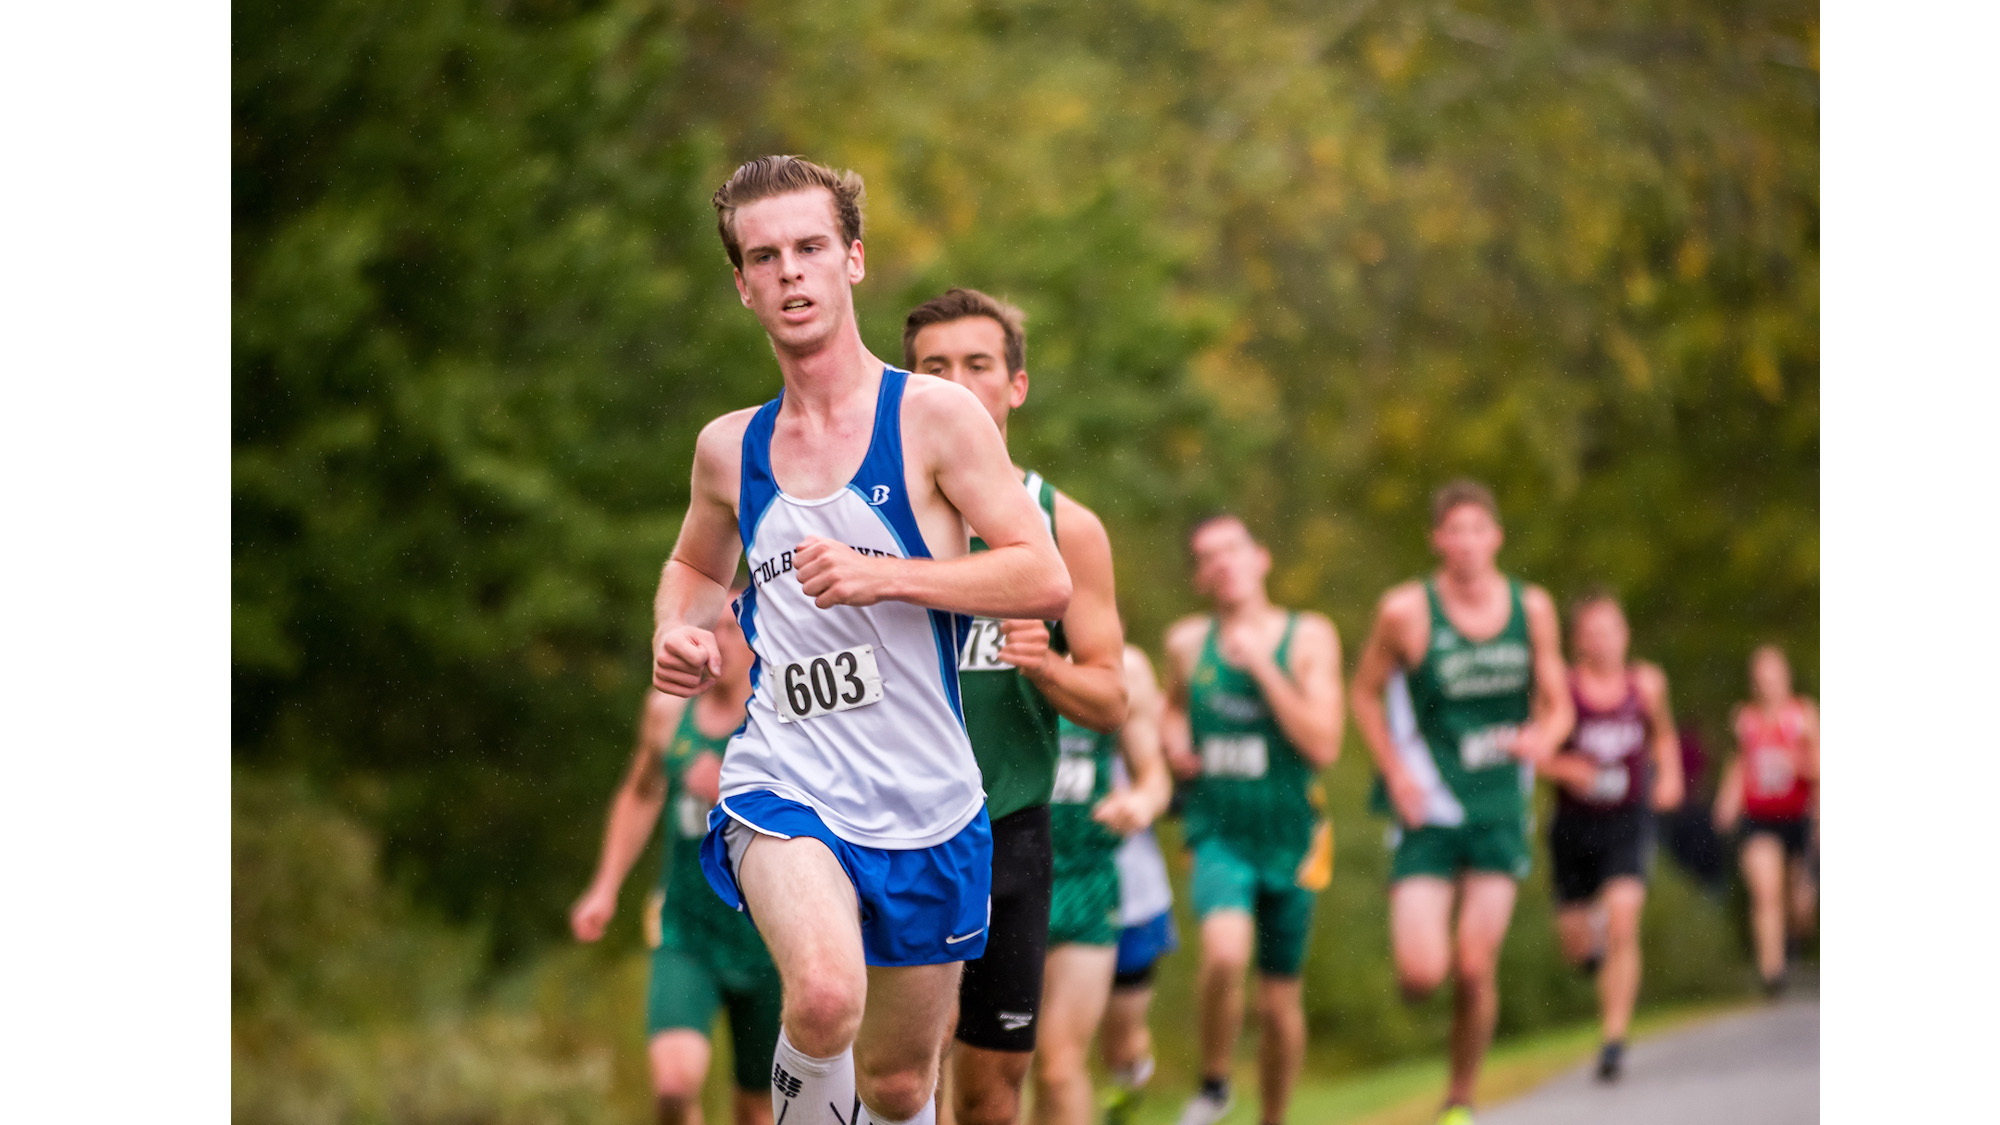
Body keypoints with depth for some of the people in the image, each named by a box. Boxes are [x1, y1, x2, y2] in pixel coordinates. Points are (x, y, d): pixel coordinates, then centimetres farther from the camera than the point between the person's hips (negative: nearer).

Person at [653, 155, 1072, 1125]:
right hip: (784, 785, 0)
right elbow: (696, 564, 28)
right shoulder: (729, 448, 7)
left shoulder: (935, 416, -4)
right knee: (825, 997, -31)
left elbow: (1045, 581, -10)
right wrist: (678, 632, 5)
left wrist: (880, 576, -20)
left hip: (926, 802, 0)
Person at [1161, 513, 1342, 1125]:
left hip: (1289, 835, 0)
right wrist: (1173, 742, 3)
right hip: (1219, 833, 0)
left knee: (1279, 1000, 8)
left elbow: (1323, 747, -13)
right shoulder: (1186, 643, 3)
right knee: (1224, 952, -28)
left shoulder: (1308, 637, -4)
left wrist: (1262, 666, -18)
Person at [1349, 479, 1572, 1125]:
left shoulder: (1531, 608, 1)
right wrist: (1395, 772, -7)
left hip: (1500, 809, 2)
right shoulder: (1407, 611, -8)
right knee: (1421, 975, -14)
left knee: (1475, 970, -5)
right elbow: (1366, 691, 5)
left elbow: (1557, 703, 10)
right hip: (1429, 806, -2)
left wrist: (1543, 738, -14)